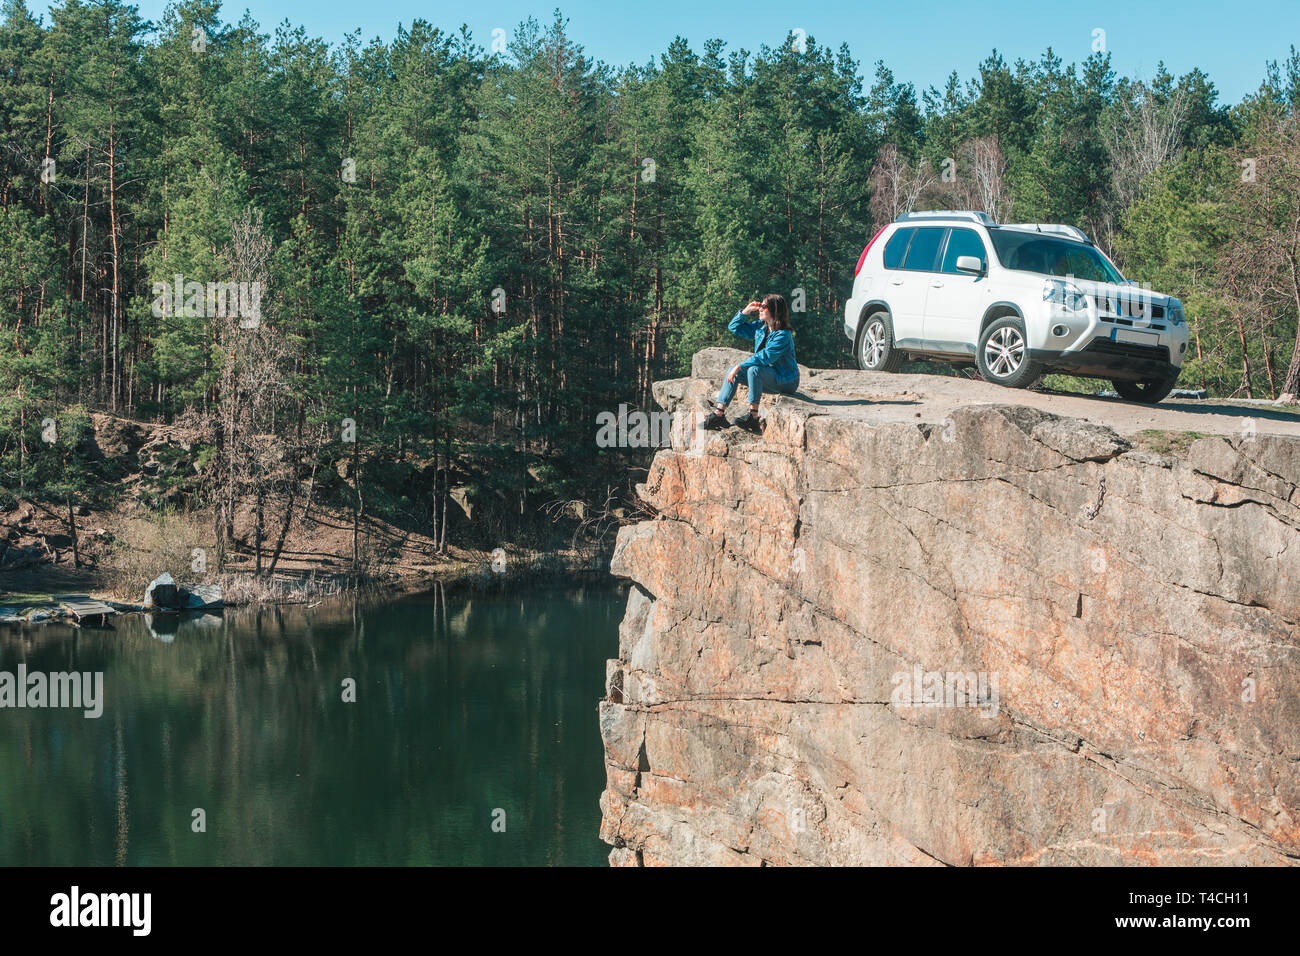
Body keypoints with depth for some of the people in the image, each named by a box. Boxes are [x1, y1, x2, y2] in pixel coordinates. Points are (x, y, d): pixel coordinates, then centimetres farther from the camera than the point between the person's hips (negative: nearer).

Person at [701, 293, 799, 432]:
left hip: (785, 381, -9)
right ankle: (718, 413, -12)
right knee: (733, 371, -3)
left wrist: (740, 367, -27)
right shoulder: (760, 327, 7)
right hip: (766, 377, 9)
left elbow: (765, 357, -29)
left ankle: (753, 417, -34)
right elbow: (734, 327, 17)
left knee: (754, 370, -34)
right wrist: (745, 311, 1)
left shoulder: (783, 335, -21)